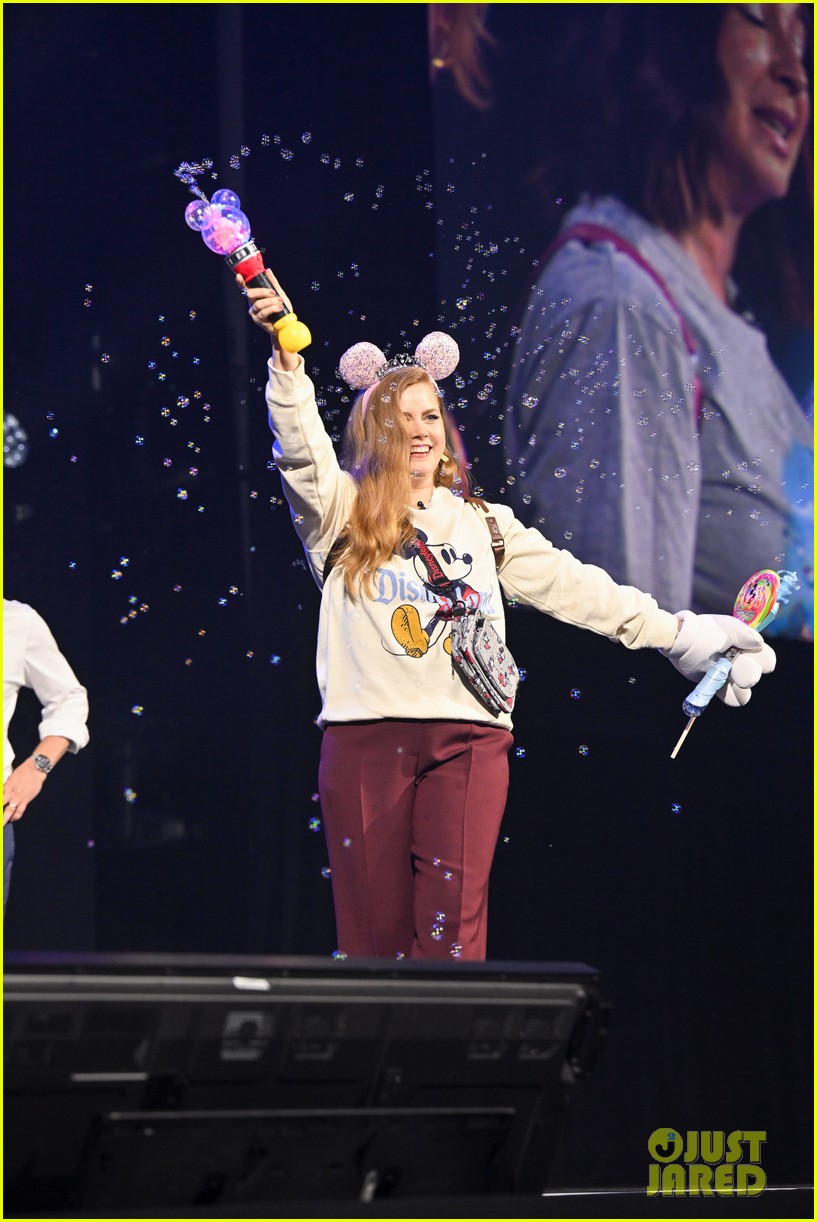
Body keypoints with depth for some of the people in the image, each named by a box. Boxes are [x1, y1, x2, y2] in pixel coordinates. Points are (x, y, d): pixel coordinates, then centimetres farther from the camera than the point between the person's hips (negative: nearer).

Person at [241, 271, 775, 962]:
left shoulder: (483, 523, 21)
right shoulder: (342, 512, 11)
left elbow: (566, 584, 17)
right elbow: (303, 453, -7)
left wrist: (675, 634, 12)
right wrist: (287, 359, -23)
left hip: (469, 737, 2)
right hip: (367, 731, -2)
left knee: (452, 925, -8)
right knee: (375, 928, -5)